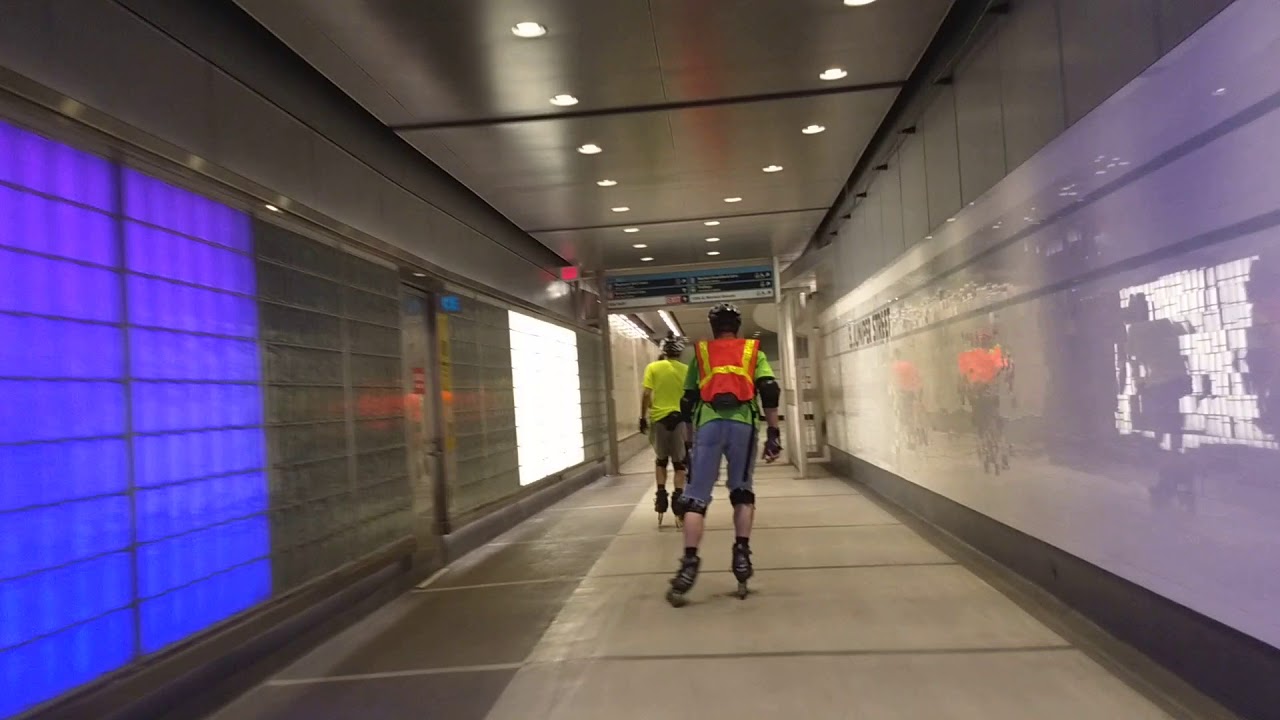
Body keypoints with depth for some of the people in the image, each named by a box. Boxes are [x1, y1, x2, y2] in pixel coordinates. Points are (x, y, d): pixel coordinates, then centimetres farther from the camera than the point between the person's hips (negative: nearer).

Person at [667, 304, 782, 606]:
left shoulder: (700, 353, 23)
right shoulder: (753, 352, 20)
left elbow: (688, 401, 21)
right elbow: (769, 392, 4)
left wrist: (692, 433, 33)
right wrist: (773, 433, 5)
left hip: (708, 423, 0)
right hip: (743, 424, 0)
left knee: (696, 495, 1)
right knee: (742, 491, 18)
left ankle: (689, 562, -10)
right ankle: (742, 554, 9)